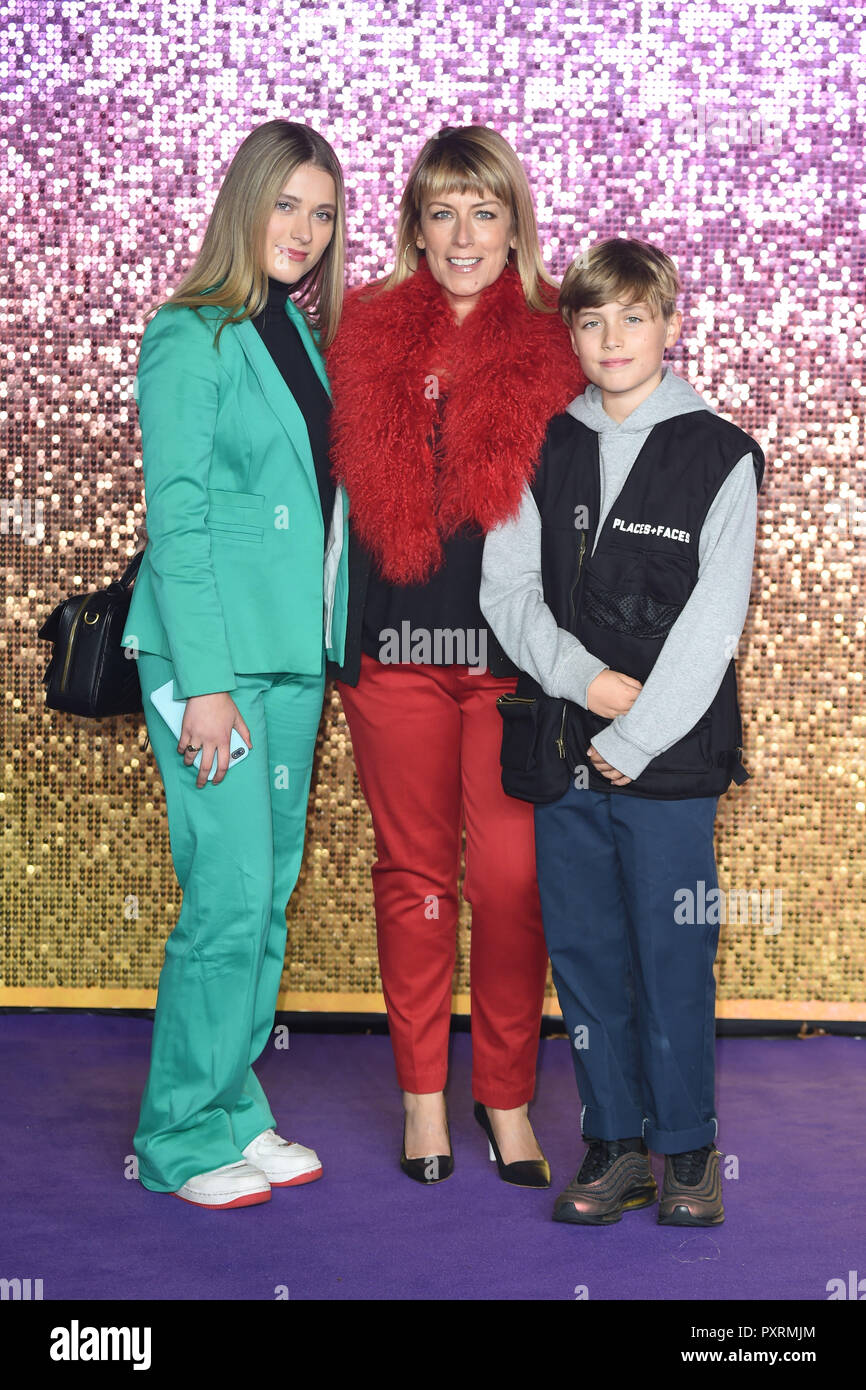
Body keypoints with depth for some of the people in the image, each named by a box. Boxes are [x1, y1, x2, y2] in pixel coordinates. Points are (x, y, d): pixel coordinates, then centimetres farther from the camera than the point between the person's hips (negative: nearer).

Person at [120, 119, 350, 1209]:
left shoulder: (304, 334, 15)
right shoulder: (192, 338, -7)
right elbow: (175, 519, -11)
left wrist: (324, 647, 9)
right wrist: (206, 682, -16)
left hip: (296, 651, 7)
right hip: (213, 651, -7)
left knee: (271, 890, 10)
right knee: (229, 896, -6)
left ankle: (235, 1110, 23)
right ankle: (184, 1140, 9)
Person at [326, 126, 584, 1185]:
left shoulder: (554, 345, 3)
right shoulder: (366, 336, 7)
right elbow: (342, 490, 11)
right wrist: (336, 632, 7)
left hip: (515, 651, -1)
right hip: (394, 649, 1)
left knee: (513, 878, 1)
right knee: (413, 871, 10)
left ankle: (507, 1096, 19)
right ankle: (422, 1093, 23)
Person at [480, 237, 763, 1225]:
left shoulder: (719, 456, 0)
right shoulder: (546, 454, 11)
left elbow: (712, 620, -6)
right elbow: (505, 588, 5)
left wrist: (636, 738, -11)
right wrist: (583, 677, -10)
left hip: (670, 754, -3)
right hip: (561, 752, 4)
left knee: (672, 956, 1)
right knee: (583, 951, 8)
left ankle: (687, 1152, 17)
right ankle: (614, 1146, 21)